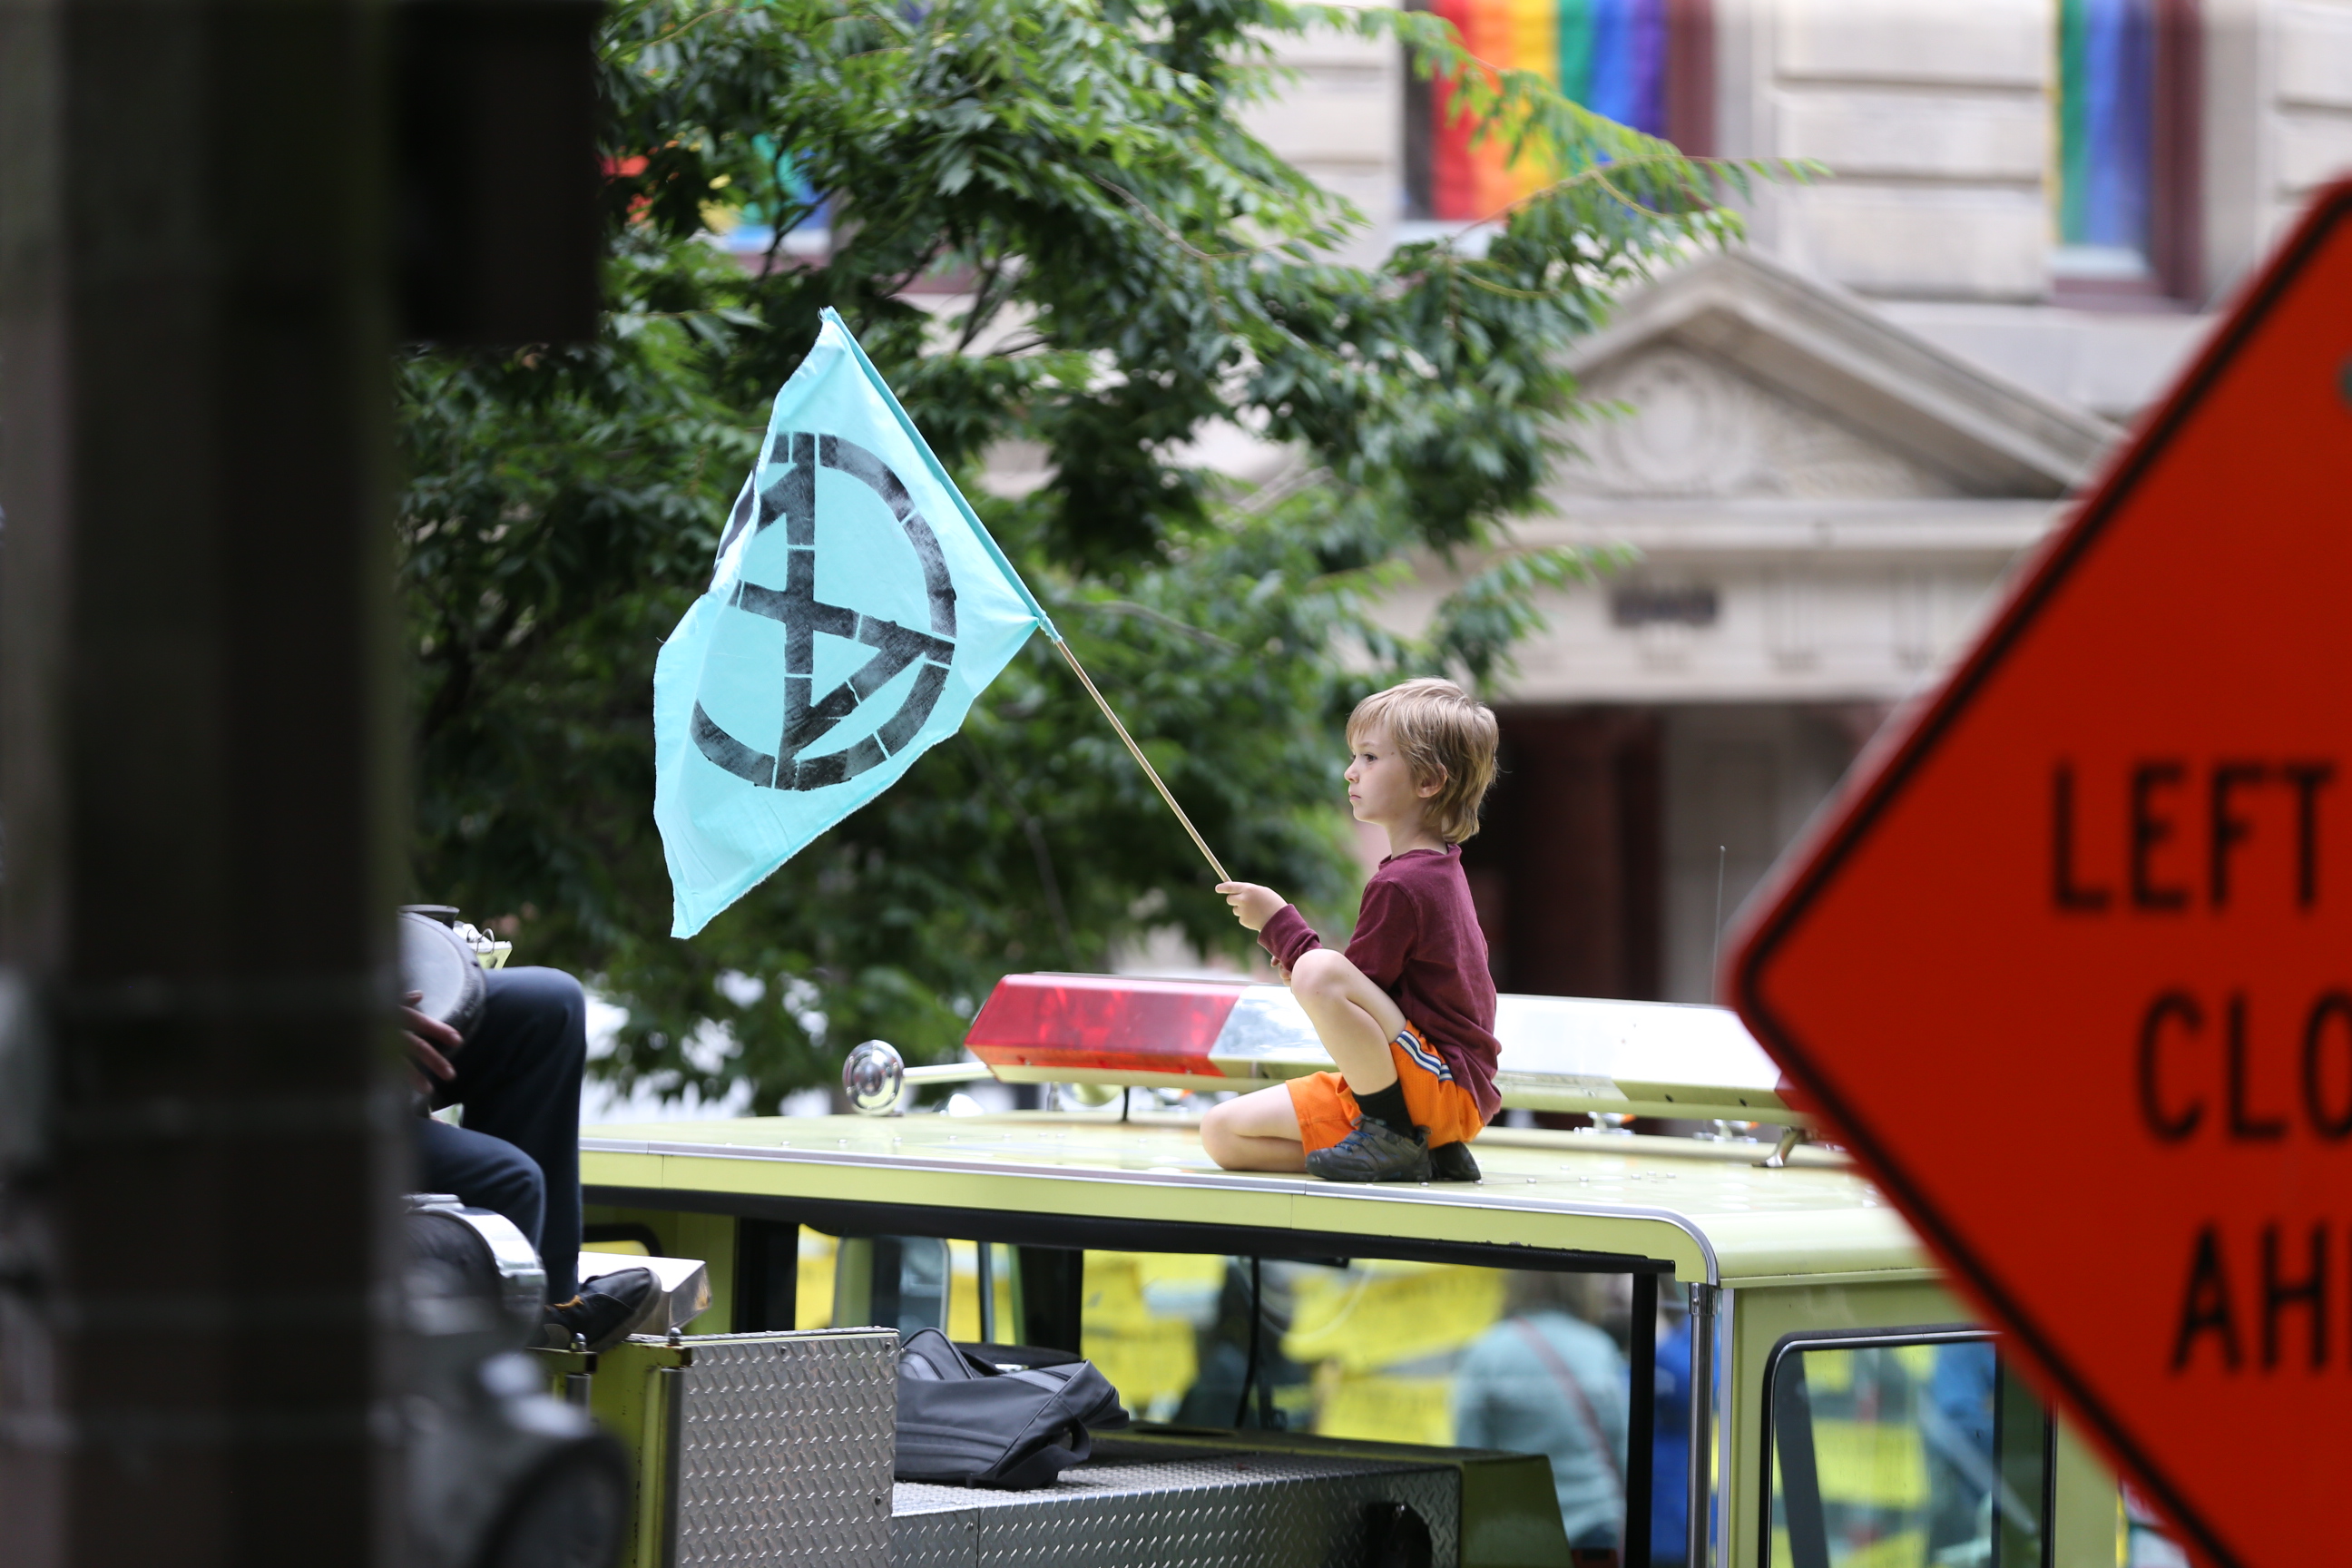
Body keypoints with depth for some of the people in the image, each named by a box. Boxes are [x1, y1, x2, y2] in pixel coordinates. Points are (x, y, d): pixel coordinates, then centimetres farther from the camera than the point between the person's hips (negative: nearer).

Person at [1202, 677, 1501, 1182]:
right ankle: (1420, 1151, 3)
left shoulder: (1399, 885, -16)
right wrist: (1306, 963, 11)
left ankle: (1392, 1139, -18)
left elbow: (1353, 983, -15)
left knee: (1317, 972, -32)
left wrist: (1279, 922, -6)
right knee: (1222, 1132, 3)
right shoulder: (1439, 869, 16)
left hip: (1447, 1092, -10)